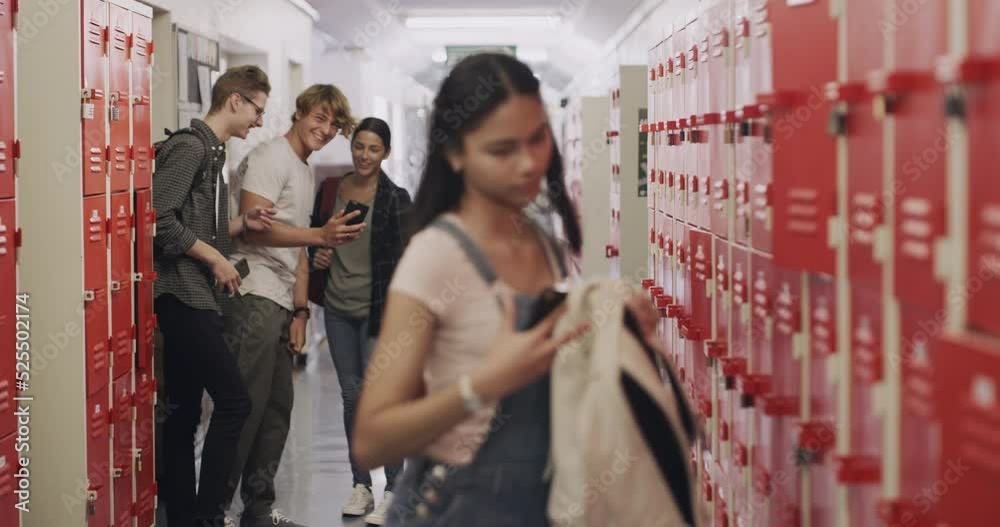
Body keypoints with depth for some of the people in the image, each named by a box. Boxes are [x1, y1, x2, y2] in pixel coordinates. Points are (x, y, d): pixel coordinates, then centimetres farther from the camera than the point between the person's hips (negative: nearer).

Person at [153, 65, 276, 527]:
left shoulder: (213, 153, 19)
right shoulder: (188, 147, -10)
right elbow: (161, 220, -20)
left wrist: (243, 223, 9)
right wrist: (215, 258, -14)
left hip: (199, 299, 10)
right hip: (182, 295, -10)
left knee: (185, 412, 10)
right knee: (233, 401, -12)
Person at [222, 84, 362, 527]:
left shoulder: (308, 174, 22)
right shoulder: (271, 158, -7)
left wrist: (300, 310, 17)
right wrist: (321, 235, -26)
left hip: (281, 304, 10)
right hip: (253, 296, -9)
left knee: (277, 406, 11)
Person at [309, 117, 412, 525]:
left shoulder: (395, 199, -6)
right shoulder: (330, 190, 6)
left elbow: (404, 261, -7)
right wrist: (316, 258, -1)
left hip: (376, 309, -5)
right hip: (337, 308, 5)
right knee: (351, 395, 10)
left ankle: (393, 490, 3)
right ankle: (361, 485, 20)